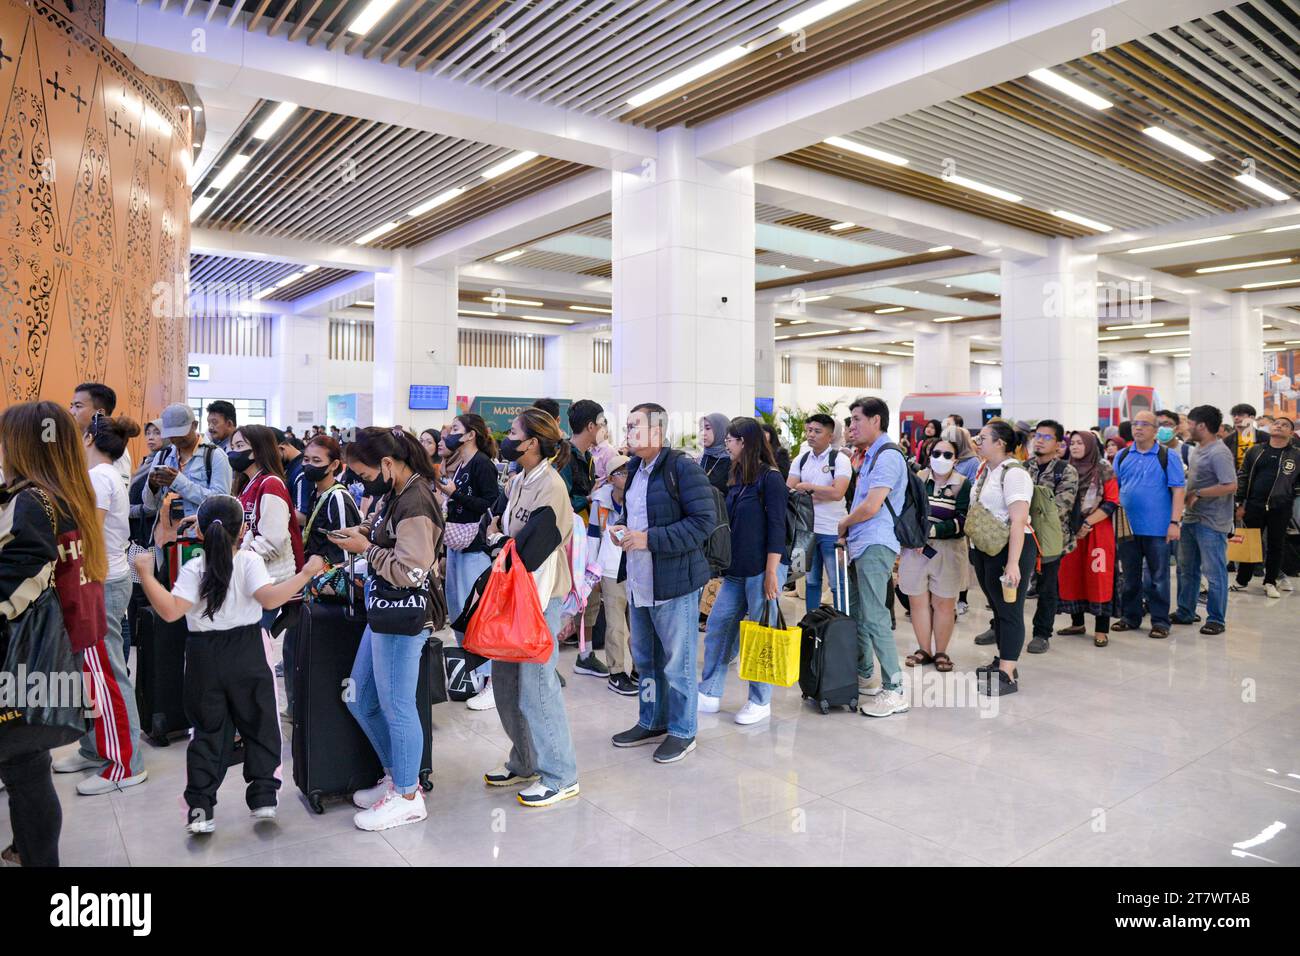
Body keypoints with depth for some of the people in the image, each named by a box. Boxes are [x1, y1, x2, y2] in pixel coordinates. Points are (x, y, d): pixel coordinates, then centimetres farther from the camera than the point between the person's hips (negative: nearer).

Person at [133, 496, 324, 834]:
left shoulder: (193, 569, -7)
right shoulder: (249, 561, -10)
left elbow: (170, 611, -15)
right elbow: (269, 598, -24)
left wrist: (146, 574, -7)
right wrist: (306, 573, -19)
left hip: (204, 656, 1)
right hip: (247, 654, -1)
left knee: (207, 731, 11)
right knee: (259, 726, 12)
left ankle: (200, 808, 12)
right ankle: (263, 796, 15)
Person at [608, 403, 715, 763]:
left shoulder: (683, 469, -14)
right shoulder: (635, 469, 13)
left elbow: (704, 521, -21)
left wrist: (649, 539, -22)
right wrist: (623, 530, 4)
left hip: (674, 584, -8)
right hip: (639, 583, 8)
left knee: (677, 663, 4)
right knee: (645, 660, 19)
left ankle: (682, 732, 21)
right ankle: (651, 723, 35)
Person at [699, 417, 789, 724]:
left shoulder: (770, 477, -10)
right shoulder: (736, 478, 12)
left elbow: (776, 527, -14)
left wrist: (771, 573, -18)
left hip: (762, 569, -8)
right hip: (736, 570, 8)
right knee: (717, 626, 8)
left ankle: (760, 702, 16)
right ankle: (709, 694, 19)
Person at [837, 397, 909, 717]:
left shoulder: (887, 456, -13)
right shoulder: (870, 455, 19)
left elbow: (871, 506, -20)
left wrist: (844, 523, -4)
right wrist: (848, 531, 10)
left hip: (875, 546, -10)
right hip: (860, 546, 10)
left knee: (874, 618, -10)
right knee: (855, 614, 15)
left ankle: (894, 691, -4)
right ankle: (863, 677, 27)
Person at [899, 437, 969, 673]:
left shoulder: (963, 485, -2)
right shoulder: (917, 480, 5)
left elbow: (962, 521, -11)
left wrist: (932, 530, -20)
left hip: (948, 550, -2)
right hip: (915, 548, 2)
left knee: (944, 603, 5)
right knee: (917, 601, 6)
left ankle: (940, 652, 19)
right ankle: (924, 650, 20)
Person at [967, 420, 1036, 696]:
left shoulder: (1013, 474, -16)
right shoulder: (986, 470, 12)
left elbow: (1018, 521, -22)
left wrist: (1013, 563, -27)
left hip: (1008, 548, -9)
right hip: (984, 549, 9)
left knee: (1009, 610, -2)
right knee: (997, 607, 17)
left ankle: (1007, 674, 3)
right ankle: (1003, 660, 29)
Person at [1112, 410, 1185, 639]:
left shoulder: (1168, 457, -1)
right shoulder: (1122, 457, 9)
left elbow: (1178, 491, -5)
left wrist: (1175, 522, -12)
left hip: (1157, 529, -3)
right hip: (1127, 527, 3)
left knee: (1158, 577, 5)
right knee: (1130, 576, 12)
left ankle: (1160, 621, 14)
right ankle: (1130, 617, 23)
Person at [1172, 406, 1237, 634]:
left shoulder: (1219, 453, -18)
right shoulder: (1197, 449, 10)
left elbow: (1231, 486, -26)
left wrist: (1197, 493, -19)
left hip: (1211, 523, -10)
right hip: (1191, 518, 10)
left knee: (1214, 572, 1)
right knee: (1186, 568, 17)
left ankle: (1216, 619, 11)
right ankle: (1185, 613, 29)